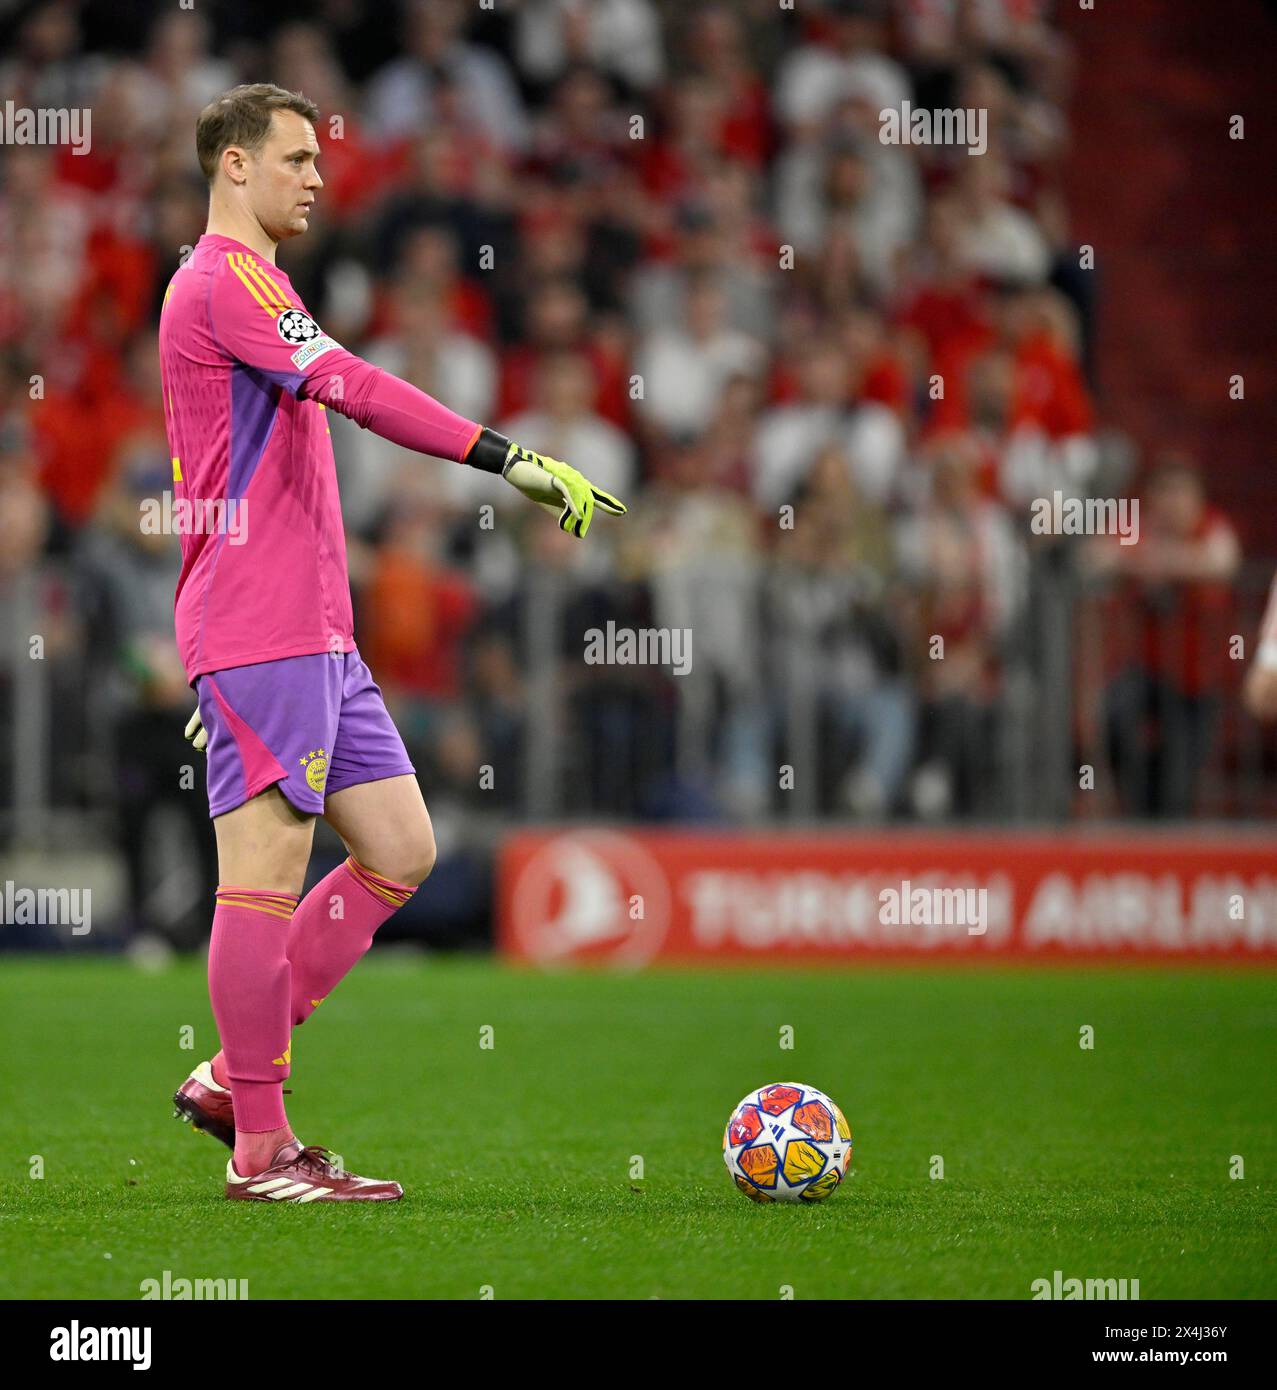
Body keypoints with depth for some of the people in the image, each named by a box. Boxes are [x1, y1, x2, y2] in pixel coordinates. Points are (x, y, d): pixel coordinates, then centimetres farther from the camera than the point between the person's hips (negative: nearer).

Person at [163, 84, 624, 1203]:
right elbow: (354, 388, -23)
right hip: (260, 636, -10)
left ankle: (235, 1076, 12)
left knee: (400, 854, 7)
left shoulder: (243, 283, 24)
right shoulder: (225, 278, -9)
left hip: (320, 637, 10)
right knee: (269, 863, -8)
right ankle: (261, 1149, -4)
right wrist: (513, 458, -27)